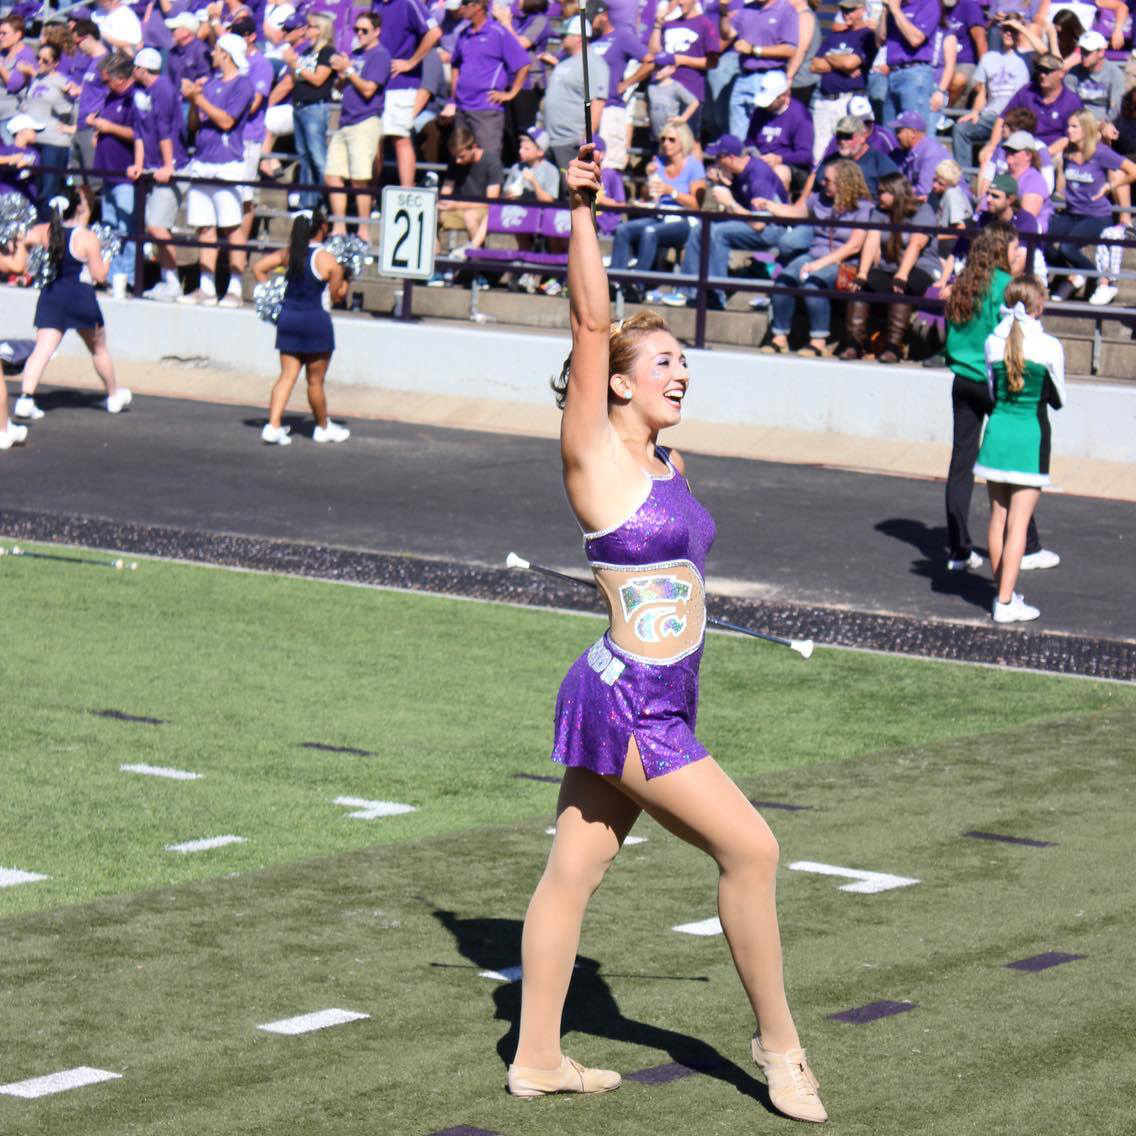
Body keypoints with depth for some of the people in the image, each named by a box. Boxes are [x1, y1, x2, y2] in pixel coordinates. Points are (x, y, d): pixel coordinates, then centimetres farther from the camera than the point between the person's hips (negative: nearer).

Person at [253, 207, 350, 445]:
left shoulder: (289, 253, 3)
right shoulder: (328, 260, -14)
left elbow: (258, 268, 7)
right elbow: (336, 295, -9)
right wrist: (345, 282, 9)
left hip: (288, 318, 5)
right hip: (316, 320, -5)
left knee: (287, 375, 7)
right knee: (315, 380, 8)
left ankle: (273, 426, -5)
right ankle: (323, 428, 25)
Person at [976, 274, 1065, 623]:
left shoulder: (993, 342, 0)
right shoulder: (1049, 346, -10)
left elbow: (991, 392, 10)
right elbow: (1059, 399, 2)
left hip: (997, 432, 4)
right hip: (1031, 436, -4)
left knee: (998, 517, 13)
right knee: (1019, 523, -2)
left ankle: (1003, 592, 20)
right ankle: (1006, 603, -3)